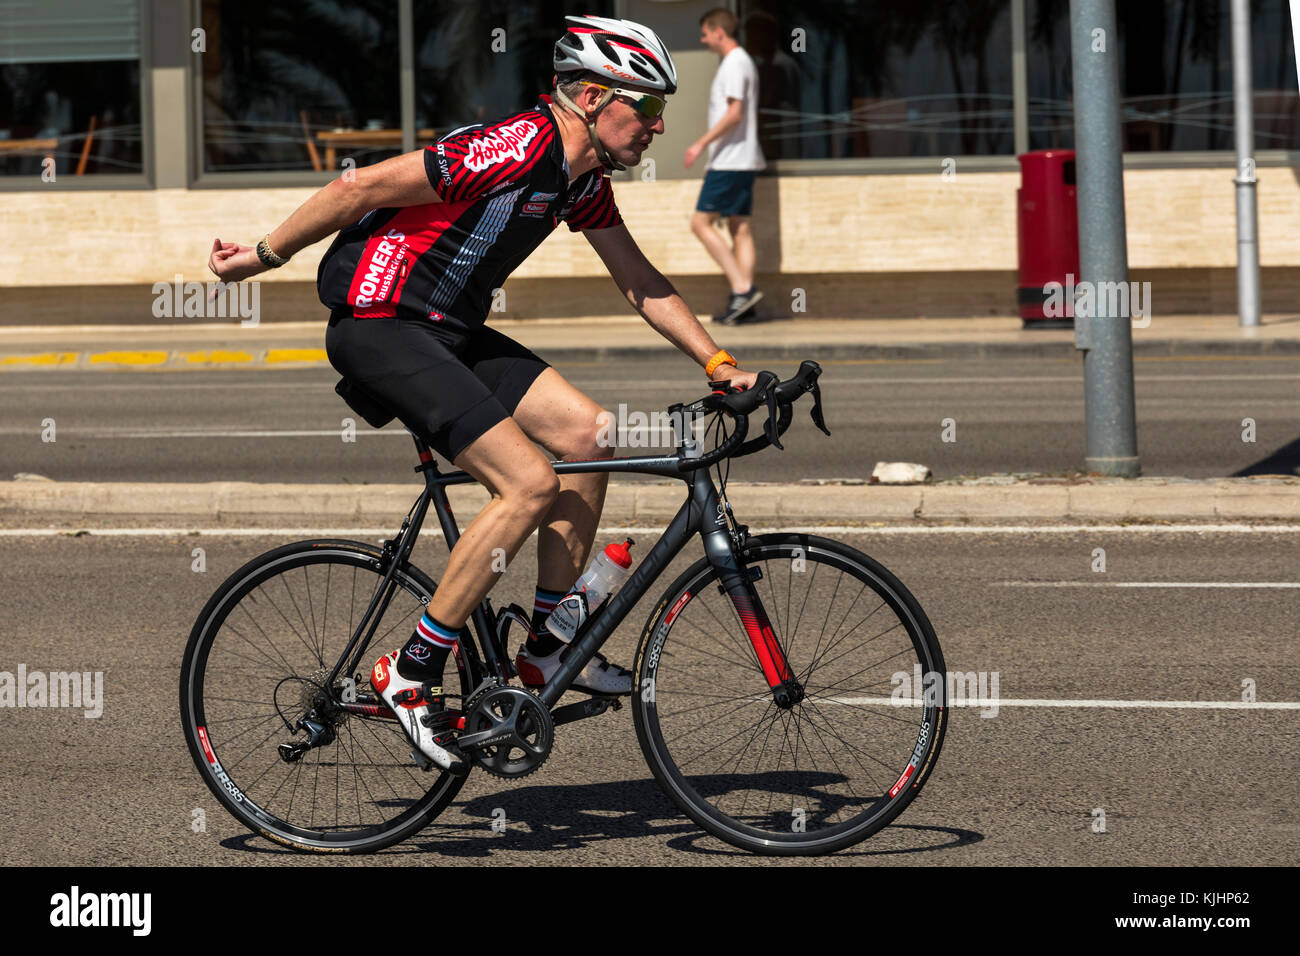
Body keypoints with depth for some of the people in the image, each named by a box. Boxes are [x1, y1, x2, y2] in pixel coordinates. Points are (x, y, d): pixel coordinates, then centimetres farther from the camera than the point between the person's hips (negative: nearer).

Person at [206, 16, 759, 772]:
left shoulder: (584, 178, 8)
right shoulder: (519, 146, -22)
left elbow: (641, 282, 19)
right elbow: (364, 187, -19)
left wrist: (720, 364, 9)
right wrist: (265, 257, -11)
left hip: (450, 330, 9)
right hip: (379, 322, -9)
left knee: (587, 433, -1)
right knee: (530, 482, -17)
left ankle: (548, 645, 8)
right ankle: (412, 674, -10)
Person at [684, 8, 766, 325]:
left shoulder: (735, 64, -13)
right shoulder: (743, 61, 18)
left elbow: (735, 113, -22)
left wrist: (702, 143, -18)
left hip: (729, 161, -10)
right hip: (744, 160, 10)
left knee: (701, 222, -8)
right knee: (739, 226, 7)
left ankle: (742, 288, -15)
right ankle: (743, 298, 3)